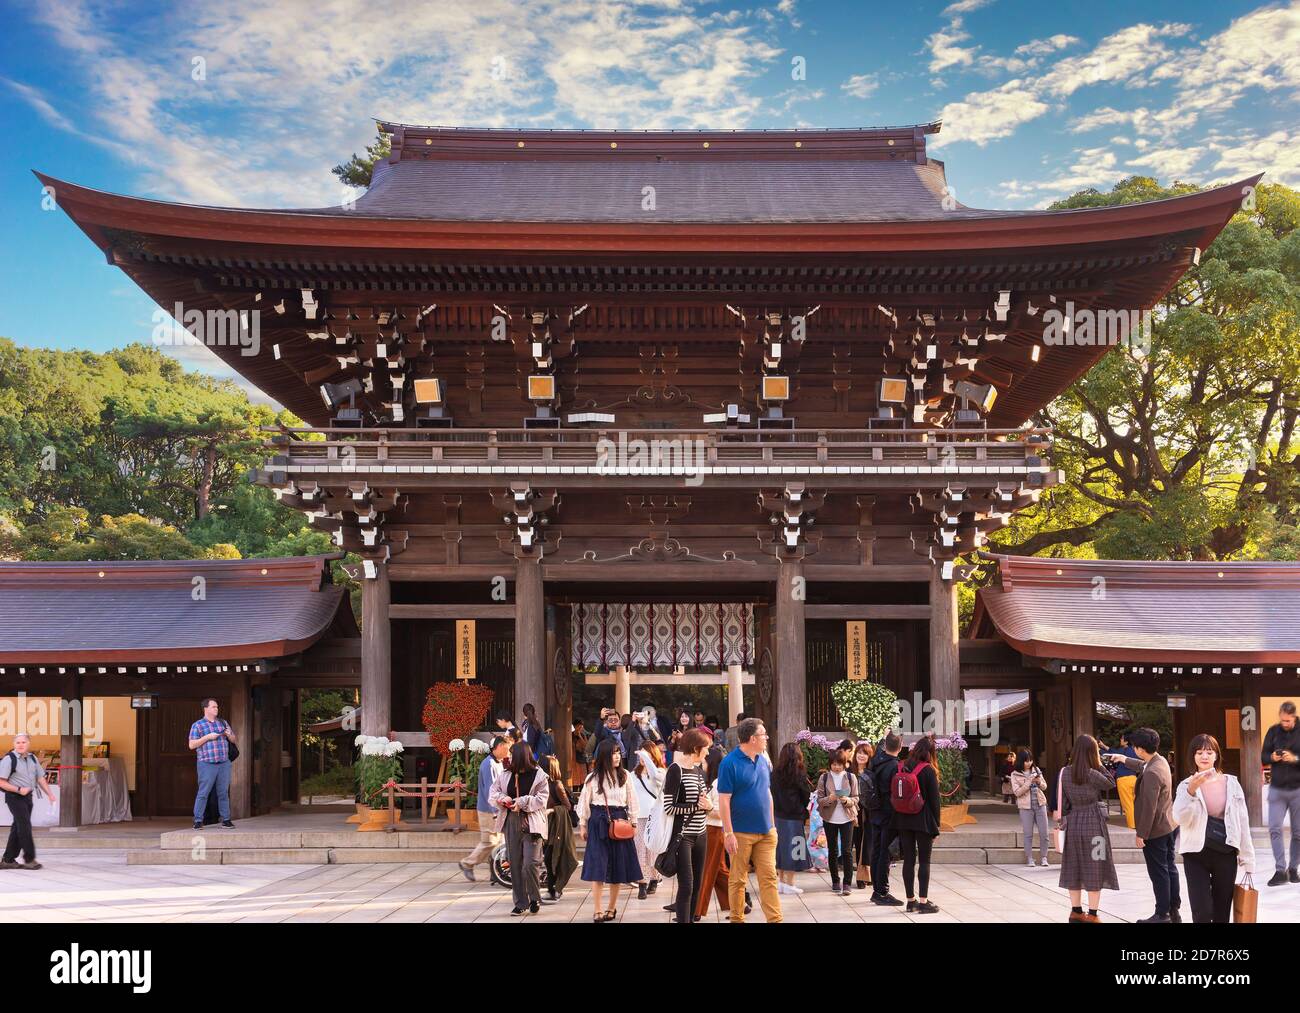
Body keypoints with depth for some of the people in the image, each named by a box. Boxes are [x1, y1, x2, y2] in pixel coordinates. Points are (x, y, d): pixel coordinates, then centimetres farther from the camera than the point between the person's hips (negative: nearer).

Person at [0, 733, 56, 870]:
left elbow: (41, 778, 14)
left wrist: (50, 794, 4)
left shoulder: (32, 758, 10)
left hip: (28, 796, 7)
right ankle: (29, 859, -6)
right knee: (25, 827, -11)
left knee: (18, 828, 10)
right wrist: (19, 790, -20)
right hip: (14, 797, -7)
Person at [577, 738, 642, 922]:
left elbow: (631, 800, 7)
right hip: (599, 822, -2)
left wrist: (633, 823, 5)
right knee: (598, 866, -6)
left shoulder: (624, 776, 3)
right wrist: (583, 825, 6)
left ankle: (612, 908, 18)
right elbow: (585, 802, 5)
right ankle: (598, 910, -5)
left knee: (617, 865, 6)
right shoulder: (593, 777, -1)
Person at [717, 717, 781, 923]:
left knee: (769, 877, 3)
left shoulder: (763, 760, 9)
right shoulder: (730, 763, -13)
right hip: (741, 833, -6)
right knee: (738, 880, 5)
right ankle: (737, 919, 15)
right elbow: (724, 799, -14)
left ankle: (775, 919, 5)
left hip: (766, 831, 6)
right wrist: (728, 833, -17)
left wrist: (772, 823, 16)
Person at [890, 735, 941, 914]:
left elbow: (892, 795, 6)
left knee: (908, 860, 8)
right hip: (923, 821, -4)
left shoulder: (900, 768, 4)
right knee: (924, 860, 2)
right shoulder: (928, 770, -9)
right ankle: (923, 901, 0)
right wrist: (935, 826, 0)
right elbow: (934, 799, -7)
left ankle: (911, 900, 12)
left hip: (903, 820, 4)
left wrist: (896, 822, 12)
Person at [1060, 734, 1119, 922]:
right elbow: (1111, 784, 1)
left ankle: (1076, 911, 18)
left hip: (1073, 824, 5)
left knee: (1075, 867, 12)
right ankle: (1092, 914, 4)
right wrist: (1099, 764, 0)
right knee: (1094, 868, 2)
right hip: (1093, 823, -5)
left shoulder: (1065, 773, 0)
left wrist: (1063, 821, 14)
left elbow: (1063, 802, 5)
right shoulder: (1092, 774, -15)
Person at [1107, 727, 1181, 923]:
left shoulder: (1152, 773, -27)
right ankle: (1174, 911, 24)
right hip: (1170, 826, 9)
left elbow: (1149, 807, -25)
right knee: (1170, 868, 16)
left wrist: (1141, 834, -19)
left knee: (1159, 873, 1)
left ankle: (1162, 915, 9)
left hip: (1156, 830, -9)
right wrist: (1124, 759, 35)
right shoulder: (1161, 761, 2)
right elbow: (1143, 765, 29)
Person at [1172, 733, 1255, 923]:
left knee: (1223, 911, 9)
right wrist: (1191, 790, -29)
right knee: (1201, 912, -8)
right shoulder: (1186, 785, -2)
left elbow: (1242, 821, 4)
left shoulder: (1231, 783, 2)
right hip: (1196, 854, -2)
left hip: (1226, 853, 2)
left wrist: (1247, 857, 3)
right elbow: (1181, 819, -15)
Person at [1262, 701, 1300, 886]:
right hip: (1276, 788, 2)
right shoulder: (1273, 731, 2)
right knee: (1274, 829, -6)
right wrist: (1272, 757, -14)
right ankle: (1280, 870, -4)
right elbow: (1264, 756, 7)